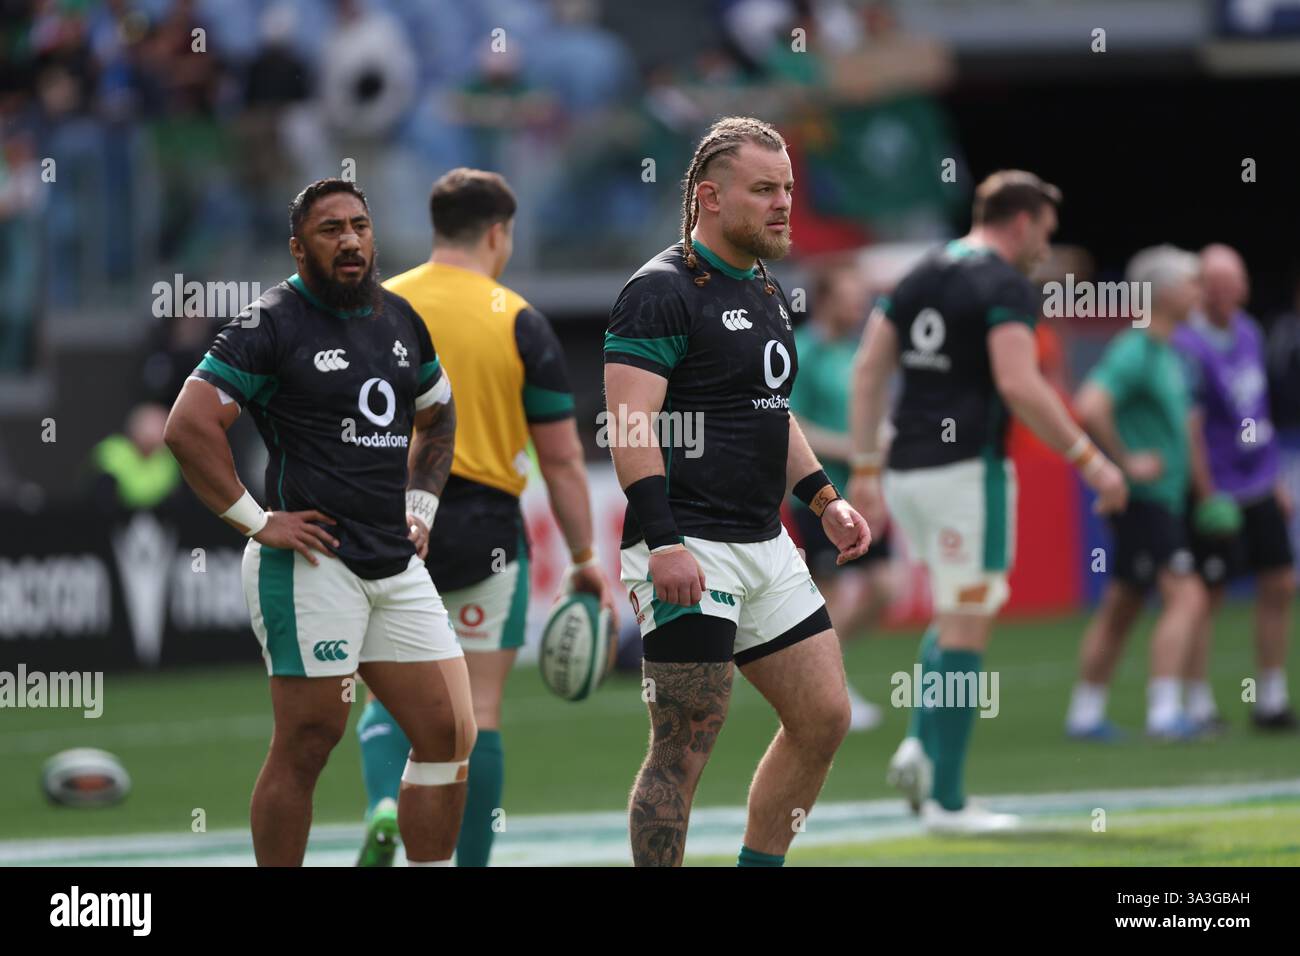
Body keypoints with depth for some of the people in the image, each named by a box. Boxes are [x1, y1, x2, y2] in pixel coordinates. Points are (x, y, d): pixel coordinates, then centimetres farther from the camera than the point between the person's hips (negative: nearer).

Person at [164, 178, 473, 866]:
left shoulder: (399, 319, 14)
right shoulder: (271, 326, -7)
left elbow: (436, 418, 32)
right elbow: (188, 427, -14)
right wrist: (257, 523, -14)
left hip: (397, 568, 7)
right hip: (313, 564, -7)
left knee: (447, 736, 4)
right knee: (306, 745, -5)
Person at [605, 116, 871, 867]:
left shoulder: (766, 290, 17)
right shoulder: (664, 291, -12)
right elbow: (631, 425, -19)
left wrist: (824, 499, 19)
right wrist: (663, 543, -26)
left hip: (766, 545, 9)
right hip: (690, 554, -9)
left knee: (825, 719, 8)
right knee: (684, 748, -8)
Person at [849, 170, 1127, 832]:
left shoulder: (920, 277, 15)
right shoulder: (1005, 286, -8)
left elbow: (868, 371, 13)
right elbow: (1020, 385, -20)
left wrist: (865, 470, 15)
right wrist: (1089, 460, -14)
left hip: (906, 472, 7)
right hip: (967, 468, -7)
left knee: (955, 616, 22)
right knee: (966, 630, -2)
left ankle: (921, 746, 4)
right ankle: (945, 799, -2)